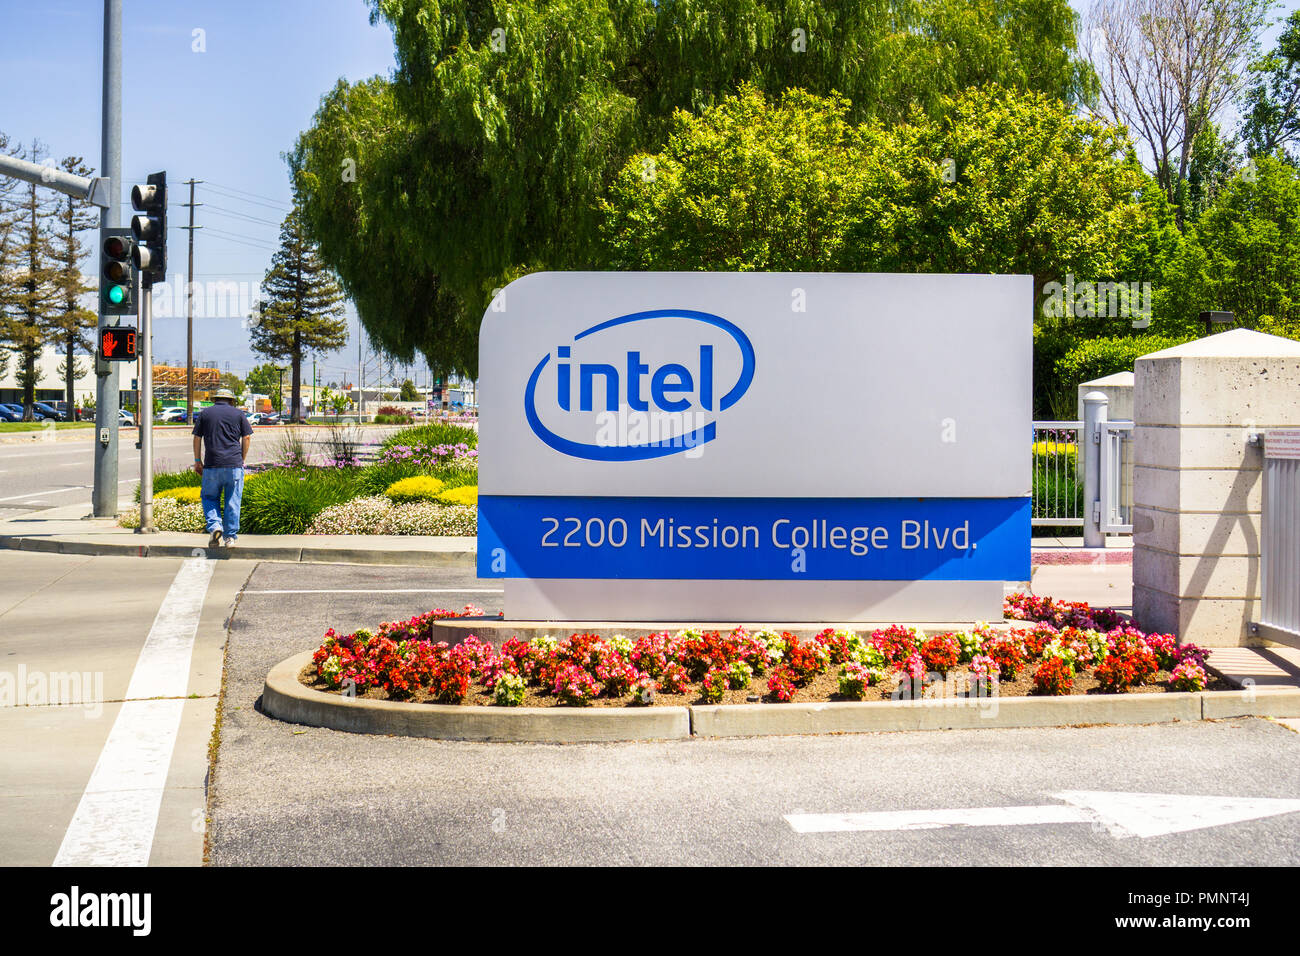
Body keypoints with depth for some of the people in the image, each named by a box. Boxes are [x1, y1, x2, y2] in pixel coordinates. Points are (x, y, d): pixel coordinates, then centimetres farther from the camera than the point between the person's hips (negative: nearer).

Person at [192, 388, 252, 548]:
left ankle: (215, 526, -10)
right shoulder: (238, 414, 9)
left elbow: (197, 438, 8)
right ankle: (230, 537, 5)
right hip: (234, 464, 0)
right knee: (232, 501, 5)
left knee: (209, 497, 12)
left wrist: (197, 460, 13)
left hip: (212, 464, 0)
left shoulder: (205, 414, 10)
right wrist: (242, 459, 12)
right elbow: (247, 437, 5)